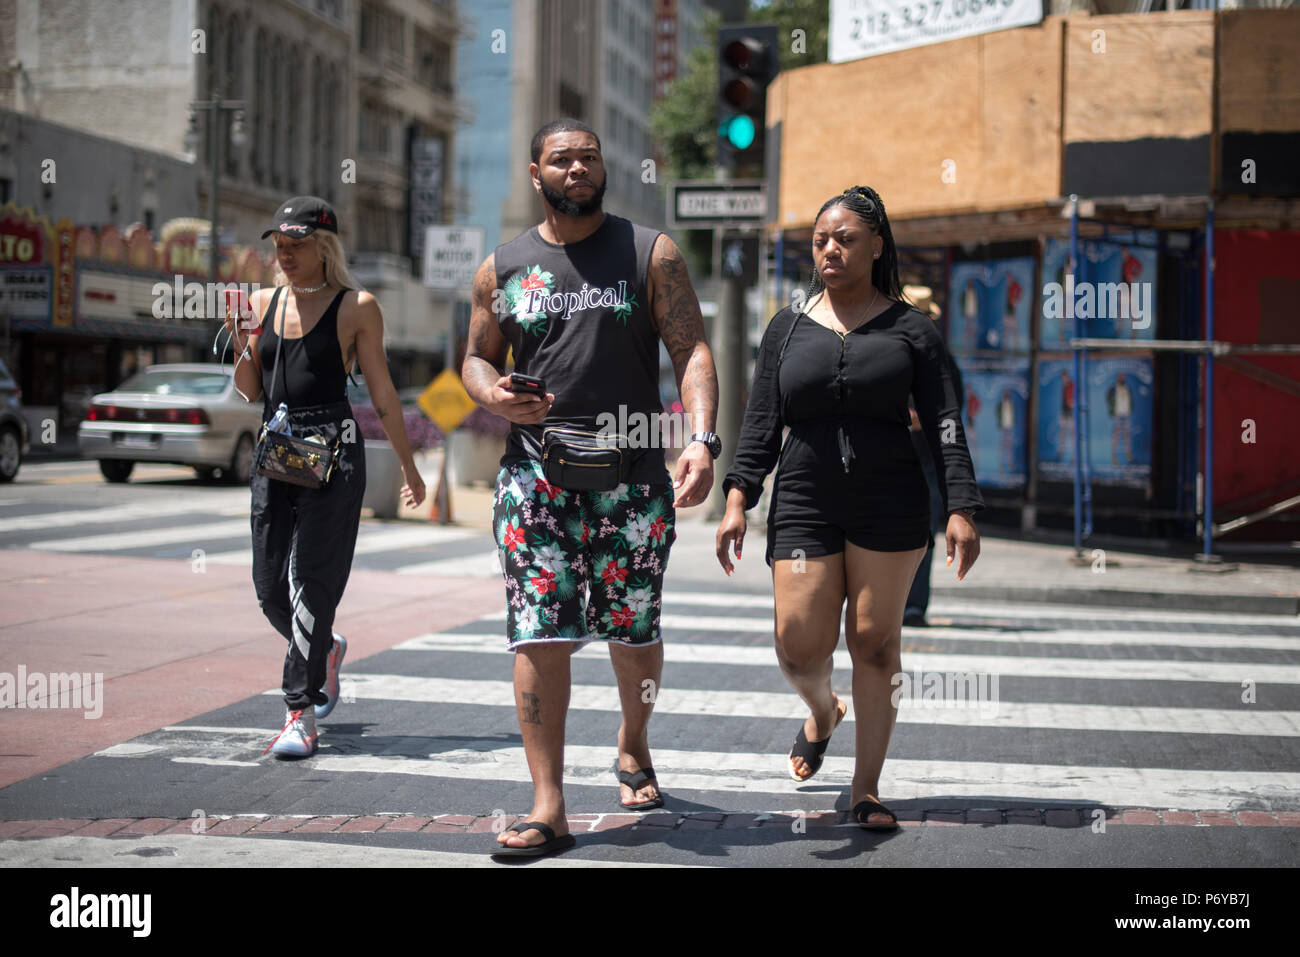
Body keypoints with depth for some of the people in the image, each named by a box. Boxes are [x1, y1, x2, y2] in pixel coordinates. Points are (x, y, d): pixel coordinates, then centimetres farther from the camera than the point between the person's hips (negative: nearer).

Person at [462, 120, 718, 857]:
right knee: (539, 635, -8)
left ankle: (634, 746, 37)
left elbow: (692, 351, -3)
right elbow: (477, 356, 19)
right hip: (535, 475, 1)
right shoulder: (503, 268, 10)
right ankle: (549, 808, -6)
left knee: (635, 633, 8)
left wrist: (702, 440, -18)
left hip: (633, 477, 0)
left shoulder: (651, 255, 5)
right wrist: (492, 394, -6)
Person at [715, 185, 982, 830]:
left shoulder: (909, 329, 4)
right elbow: (761, 424, 8)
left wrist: (961, 510, -9)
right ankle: (822, 711, 30)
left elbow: (944, 423, 1)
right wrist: (737, 499, -4)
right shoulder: (788, 328, 10)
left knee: (875, 642, 0)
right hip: (805, 503, 2)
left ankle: (866, 787, 11)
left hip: (890, 505, -1)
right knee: (800, 647, -6)